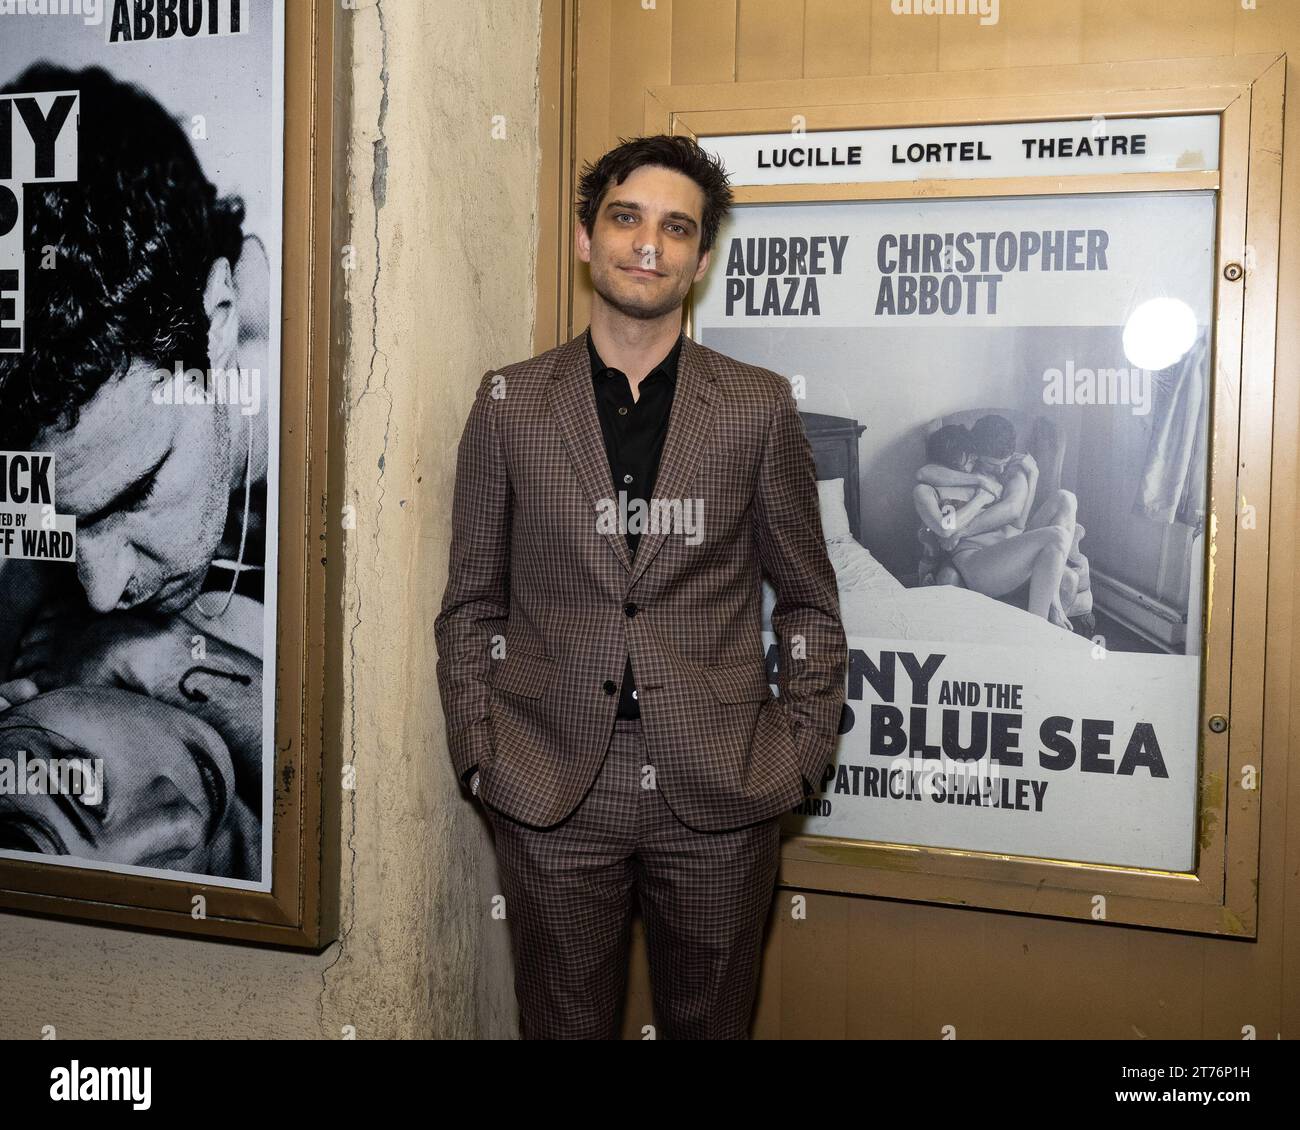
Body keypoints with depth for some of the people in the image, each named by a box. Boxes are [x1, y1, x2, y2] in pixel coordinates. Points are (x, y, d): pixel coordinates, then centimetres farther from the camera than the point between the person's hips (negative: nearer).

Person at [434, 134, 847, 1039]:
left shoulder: (760, 408, 2)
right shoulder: (510, 404, 4)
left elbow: (810, 602, 7)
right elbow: (472, 602, 8)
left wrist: (801, 752, -1)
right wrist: (479, 751, 0)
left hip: (719, 795, 0)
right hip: (551, 790, 0)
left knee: (710, 1023, 13)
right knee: (564, 1024, 12)